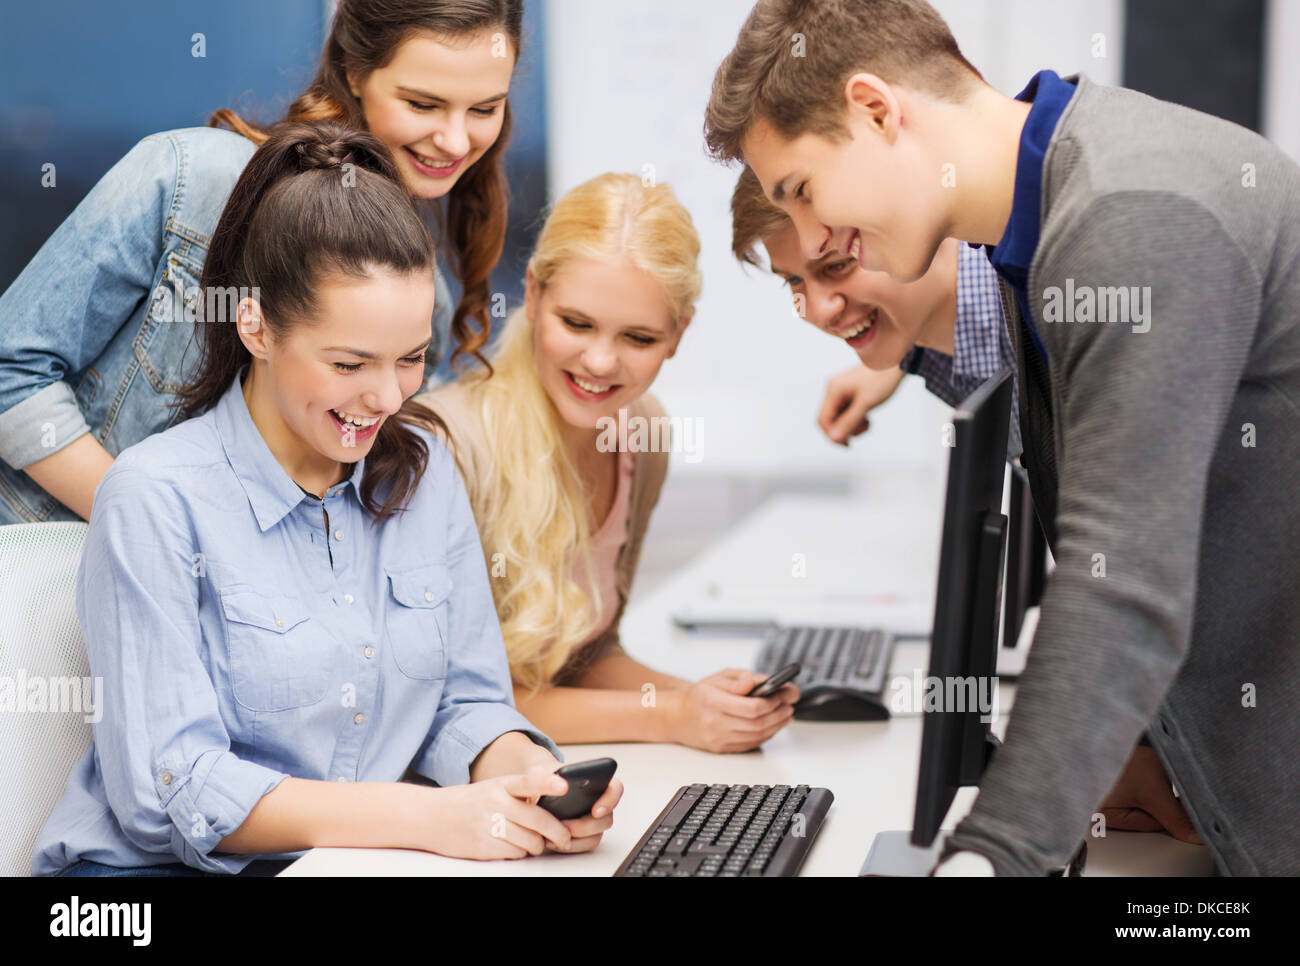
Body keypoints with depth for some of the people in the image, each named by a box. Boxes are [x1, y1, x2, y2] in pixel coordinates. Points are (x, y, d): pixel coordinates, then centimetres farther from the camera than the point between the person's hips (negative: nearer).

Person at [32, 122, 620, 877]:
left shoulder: (424, 468, 6)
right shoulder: (156, 501, -12)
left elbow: (466, 700, 10)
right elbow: (170, 792, -16)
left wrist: (529, 777, -13)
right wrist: (424, 818, -23)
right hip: (158, 868, -5)